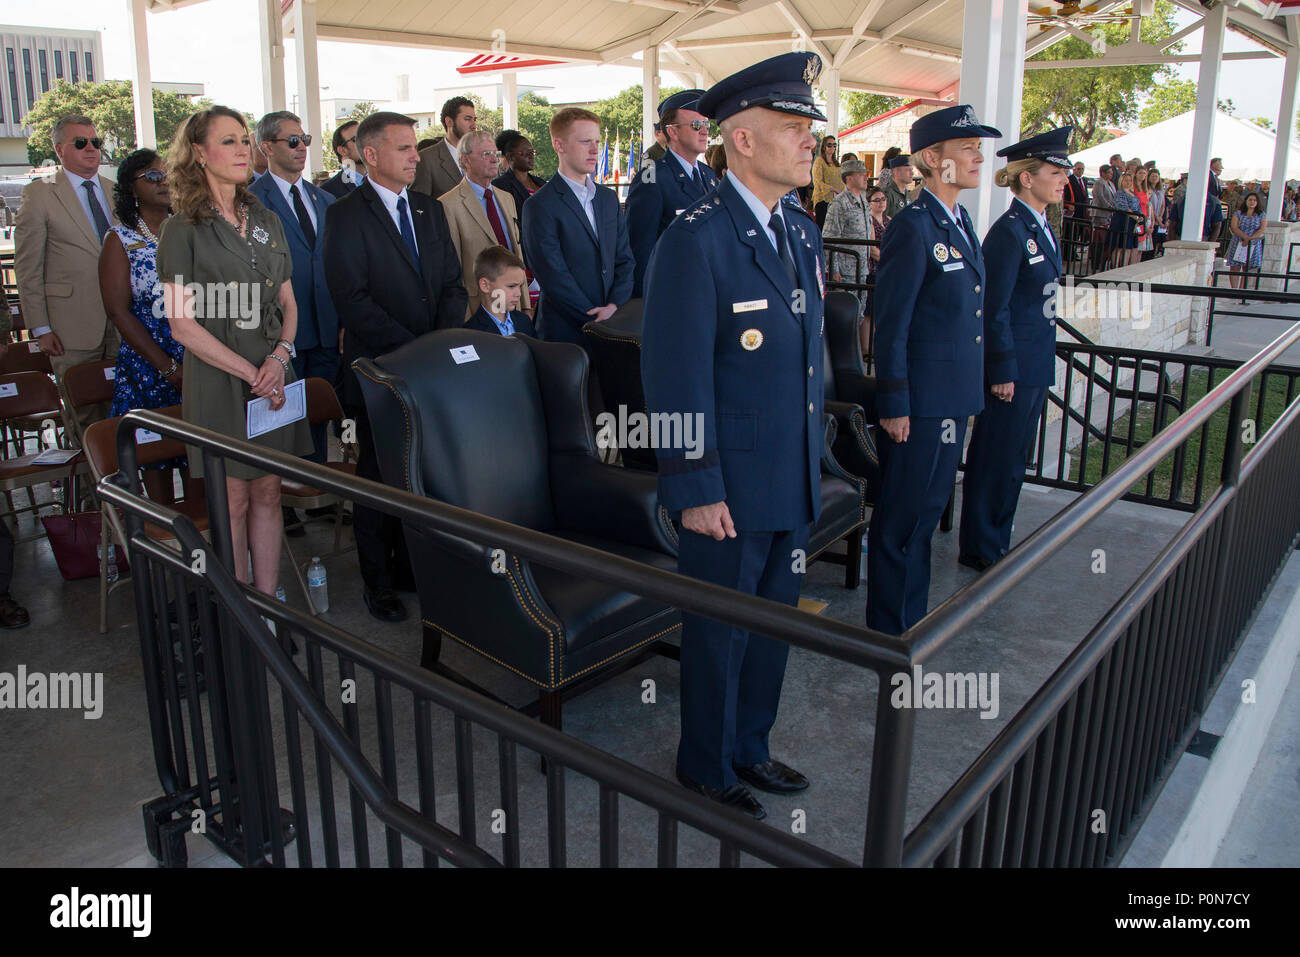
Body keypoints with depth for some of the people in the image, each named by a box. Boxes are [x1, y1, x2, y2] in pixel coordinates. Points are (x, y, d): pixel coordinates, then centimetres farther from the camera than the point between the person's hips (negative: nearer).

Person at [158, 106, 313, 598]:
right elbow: (183, 324, -10)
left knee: (267, 493, 8)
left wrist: (280, 357, -6)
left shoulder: (267, 221, 12)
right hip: (218, 379, -5)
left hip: (273, 377, 5)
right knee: (233, 501, 3)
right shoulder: (184, 229, -5)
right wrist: (251, 373, -14)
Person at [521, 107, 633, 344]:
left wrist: (615, 304, -6)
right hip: (565, 332, -5)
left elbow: (625, 259, 10)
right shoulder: (541, 205, -8)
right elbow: (554, 277, -13)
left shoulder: (608, 198, 13)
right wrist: (594, 319, -13)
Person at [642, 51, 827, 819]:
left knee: (774, 625, 20)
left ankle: (749, 747, 42)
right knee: (719, 633, 11)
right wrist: (697, 491, -18)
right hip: (730, 488, -8)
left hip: (795, 482, 8)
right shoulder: (695, 242, -18)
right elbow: (678, 380, -19)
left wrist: (815, 456, 15)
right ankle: (706, 770, 33)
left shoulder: (803, 234, 8)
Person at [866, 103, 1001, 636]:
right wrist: (894, 406, -17)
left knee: (927, 510, 19)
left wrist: (970, 393, 18)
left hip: (953, 398, 9)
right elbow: (890, 325, -17)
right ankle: (889, 631, 19)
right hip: (919, 401, -9)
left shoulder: (960, 223, 12)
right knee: (902, 518, 3)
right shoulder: (913, 227, -16)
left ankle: (911, 621, 34)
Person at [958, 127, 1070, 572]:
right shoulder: (1009, 231, -16)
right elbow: (995, 309, -18)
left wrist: (1040, 364, 17)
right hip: (1013, 362, -9)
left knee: (1014, 457, 16)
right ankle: (979, 549, 15)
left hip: (1036, 364, 9)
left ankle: (997, 542, 29)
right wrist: (1003, 371, -18)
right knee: (996, 457, 1)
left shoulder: (1043, 228, 12)